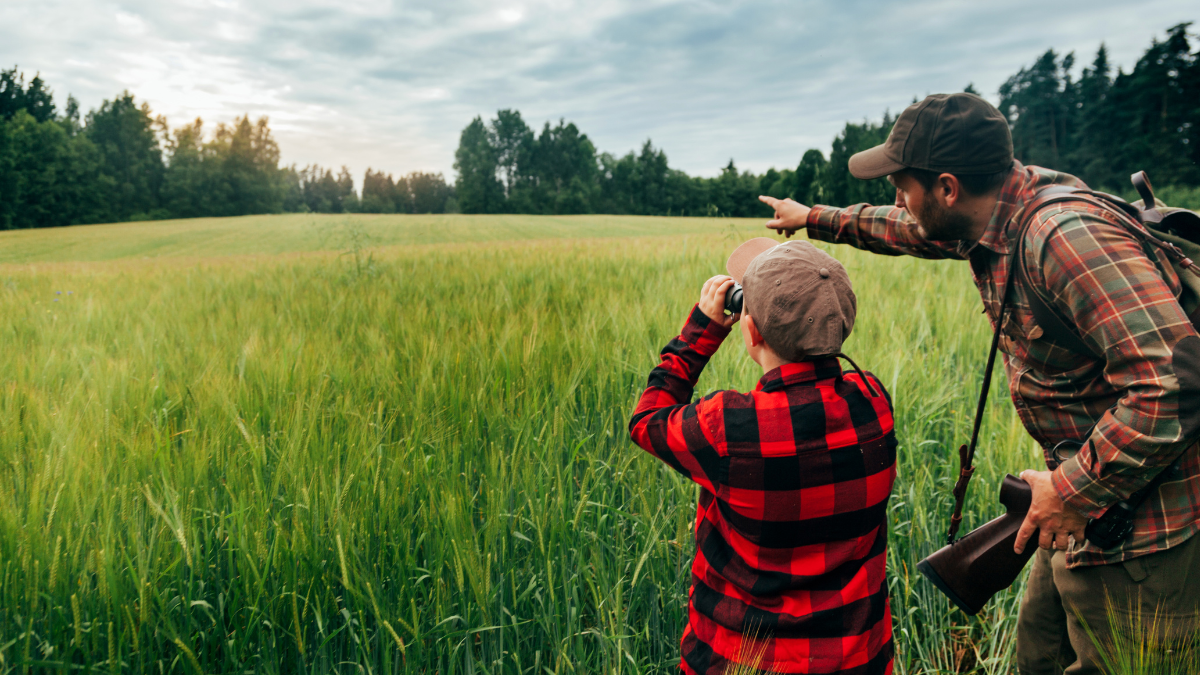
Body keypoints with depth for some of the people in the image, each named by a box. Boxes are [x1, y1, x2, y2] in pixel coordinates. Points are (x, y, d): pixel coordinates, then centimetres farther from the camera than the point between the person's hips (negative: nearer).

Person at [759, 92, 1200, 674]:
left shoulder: (1067, 236, -29)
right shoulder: (990, 222, 1)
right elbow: (912, 231, 23)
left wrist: (1074, 490, -25)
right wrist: (816, 218, 35)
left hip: (1140, 535, -9)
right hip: (1086, 501, 9)